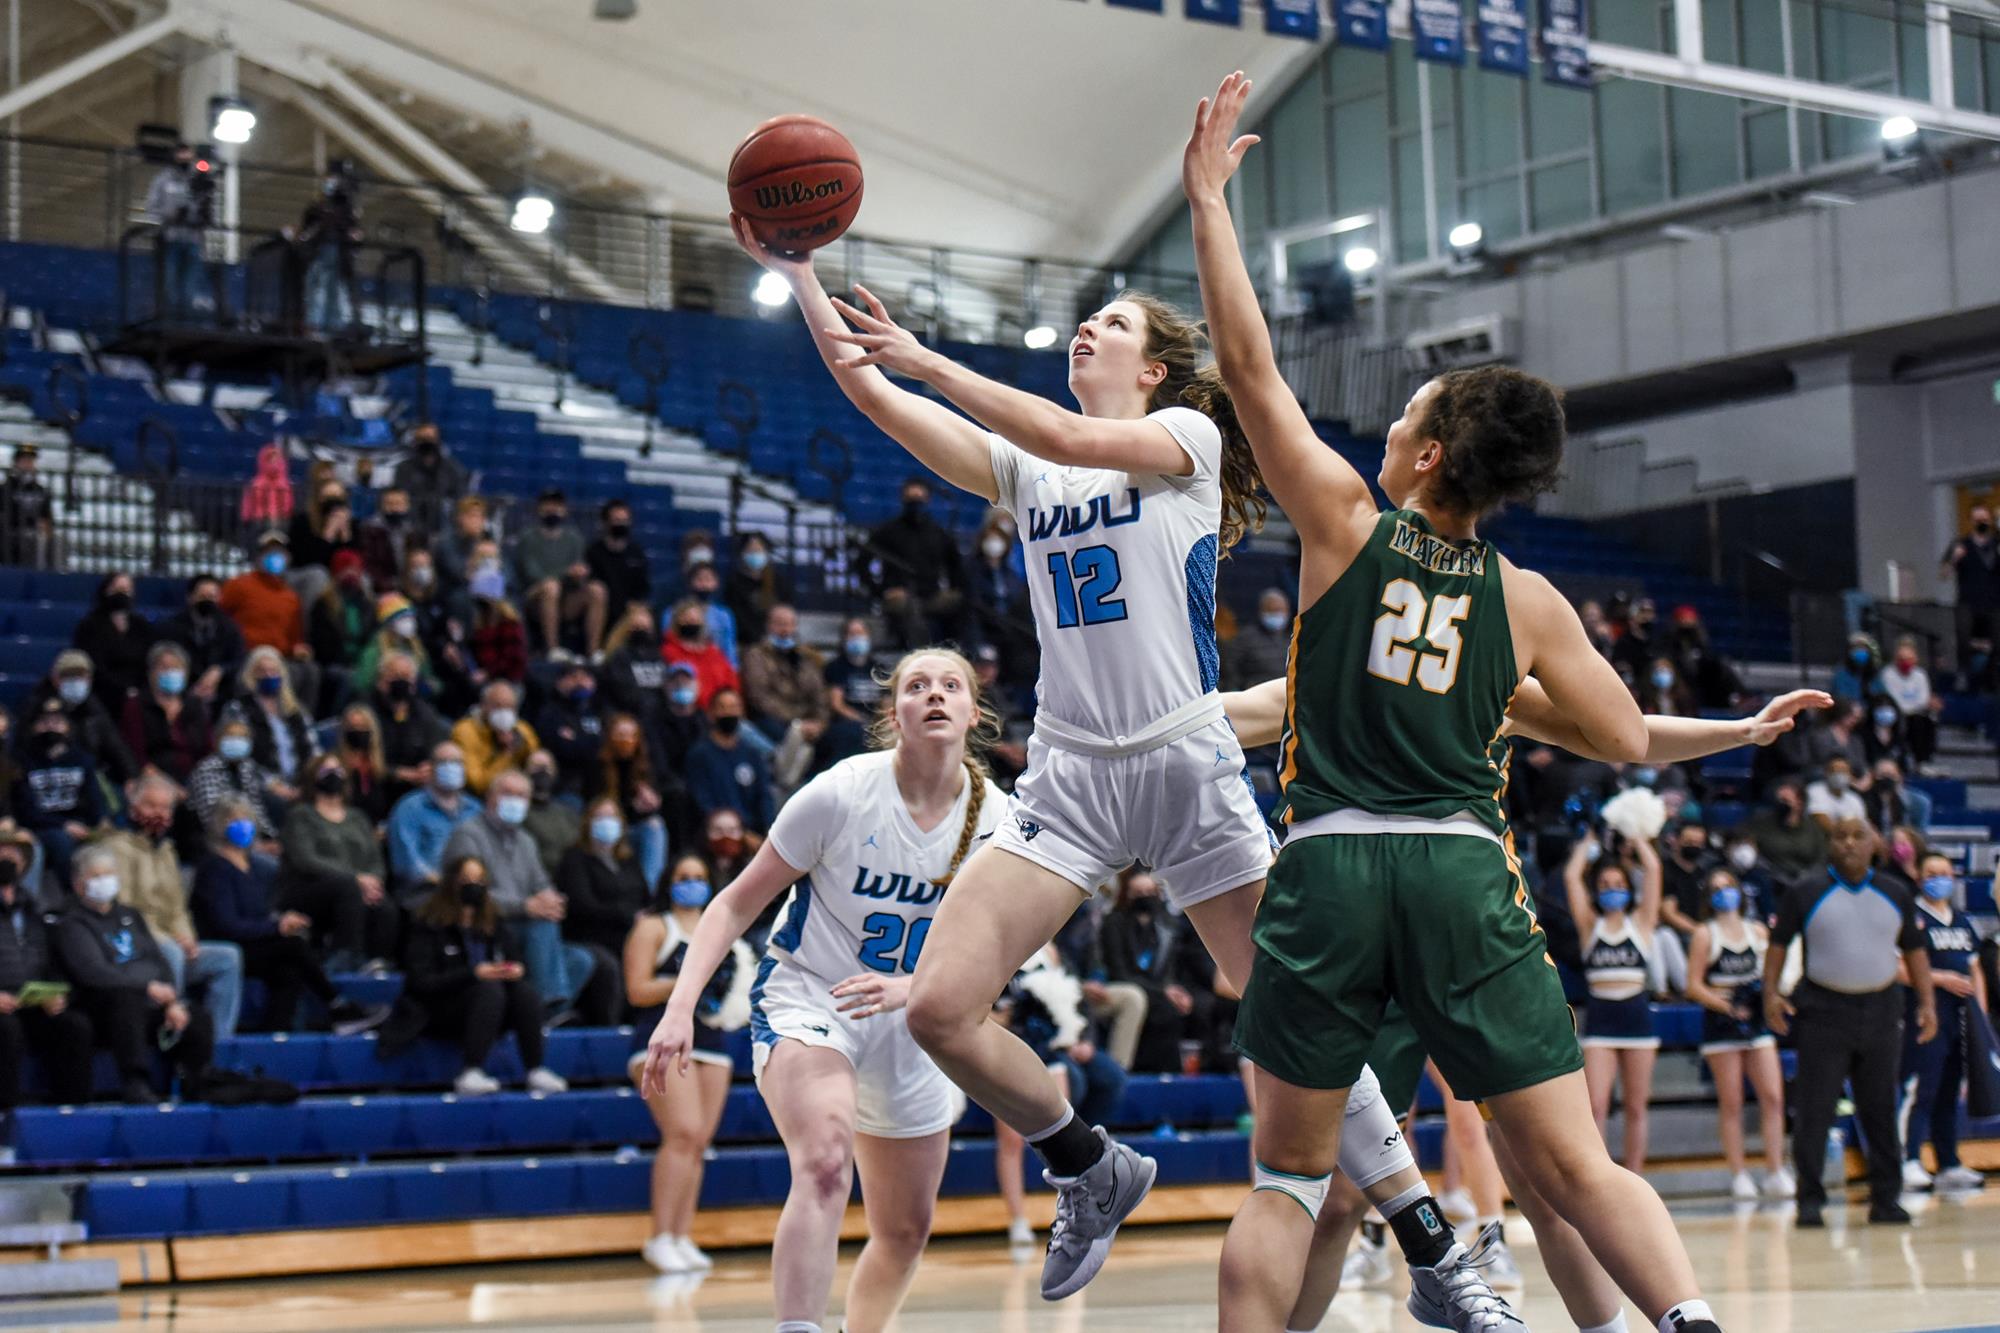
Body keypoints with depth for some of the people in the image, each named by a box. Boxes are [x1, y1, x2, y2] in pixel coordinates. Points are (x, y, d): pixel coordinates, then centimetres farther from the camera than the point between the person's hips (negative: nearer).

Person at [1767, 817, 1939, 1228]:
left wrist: (1927, 1001, 5)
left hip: (1881, 1011, 2)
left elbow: (1915, 949, 13)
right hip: (1824, 1010, -2)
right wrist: (1771, 993, -7)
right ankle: (1810, 1200, 0)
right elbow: (1778, 943, 4)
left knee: (1881, 1110, 6)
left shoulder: (1896, 895, 9)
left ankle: (1886, 1198, 13)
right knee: (1814, 1110, -5)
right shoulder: (1806, 894, 1)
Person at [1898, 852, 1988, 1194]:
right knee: (1922, 1090, -13)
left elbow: (1975, 969, 23)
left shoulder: (1964, 922, 19)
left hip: (1960, 1015, 7)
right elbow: (1896, 969, -11)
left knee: (1949, 1094, 11)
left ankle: (1949, 1166, 15)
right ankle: (1910, 1164, -16)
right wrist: (1939, 979, -16)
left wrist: (1981, 1011, 13)